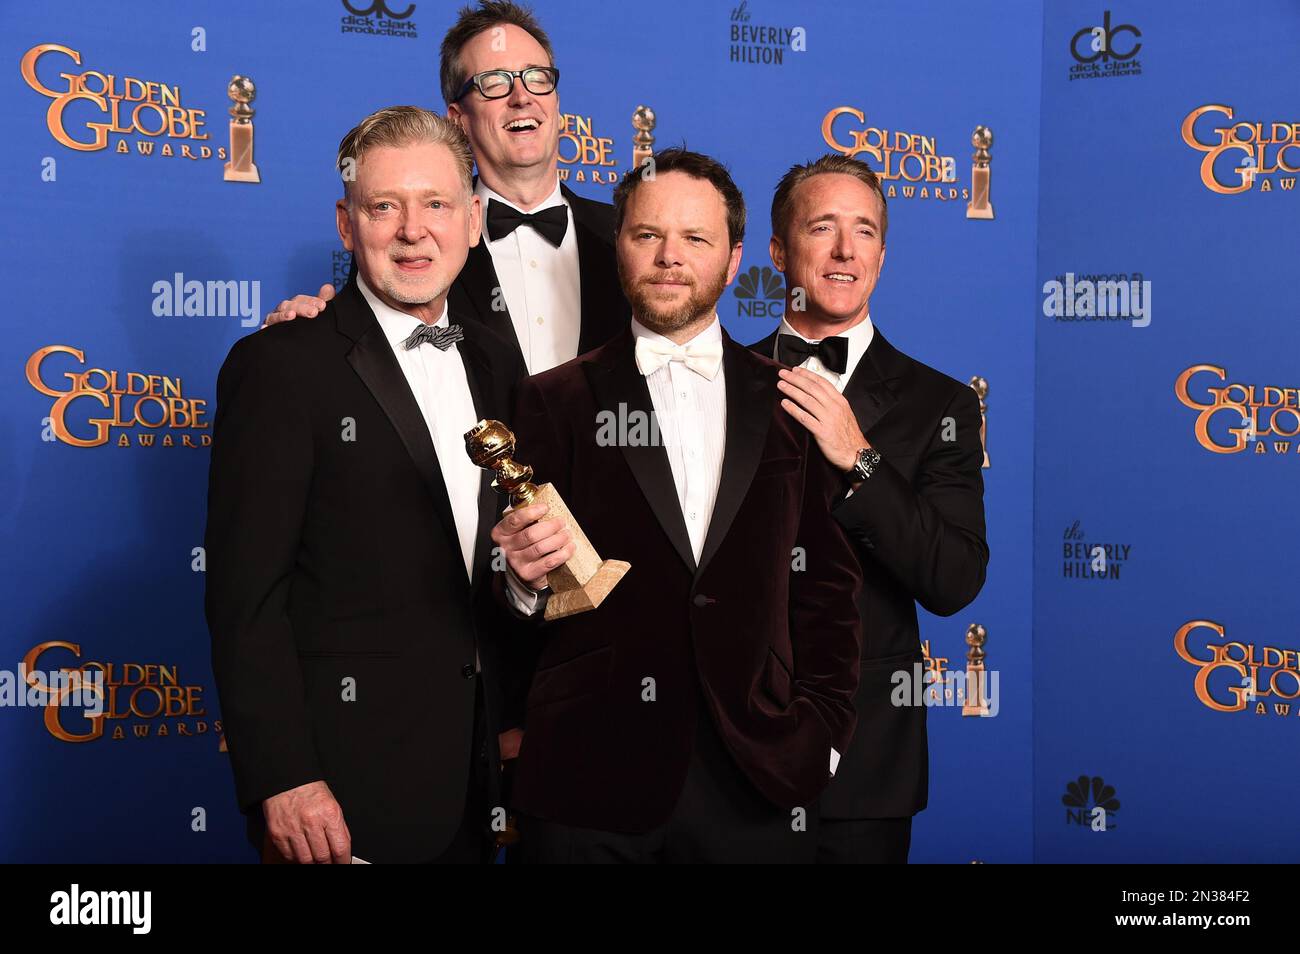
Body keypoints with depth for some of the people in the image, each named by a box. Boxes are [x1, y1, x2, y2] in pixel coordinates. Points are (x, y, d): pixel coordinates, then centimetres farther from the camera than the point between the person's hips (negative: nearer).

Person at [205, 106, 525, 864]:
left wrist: (513, 719, 9)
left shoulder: (495, 363, 9)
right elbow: (246, 597, -14)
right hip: (344, 787, -6)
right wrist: (282, 781, -18)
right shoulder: (279, 366, -11)